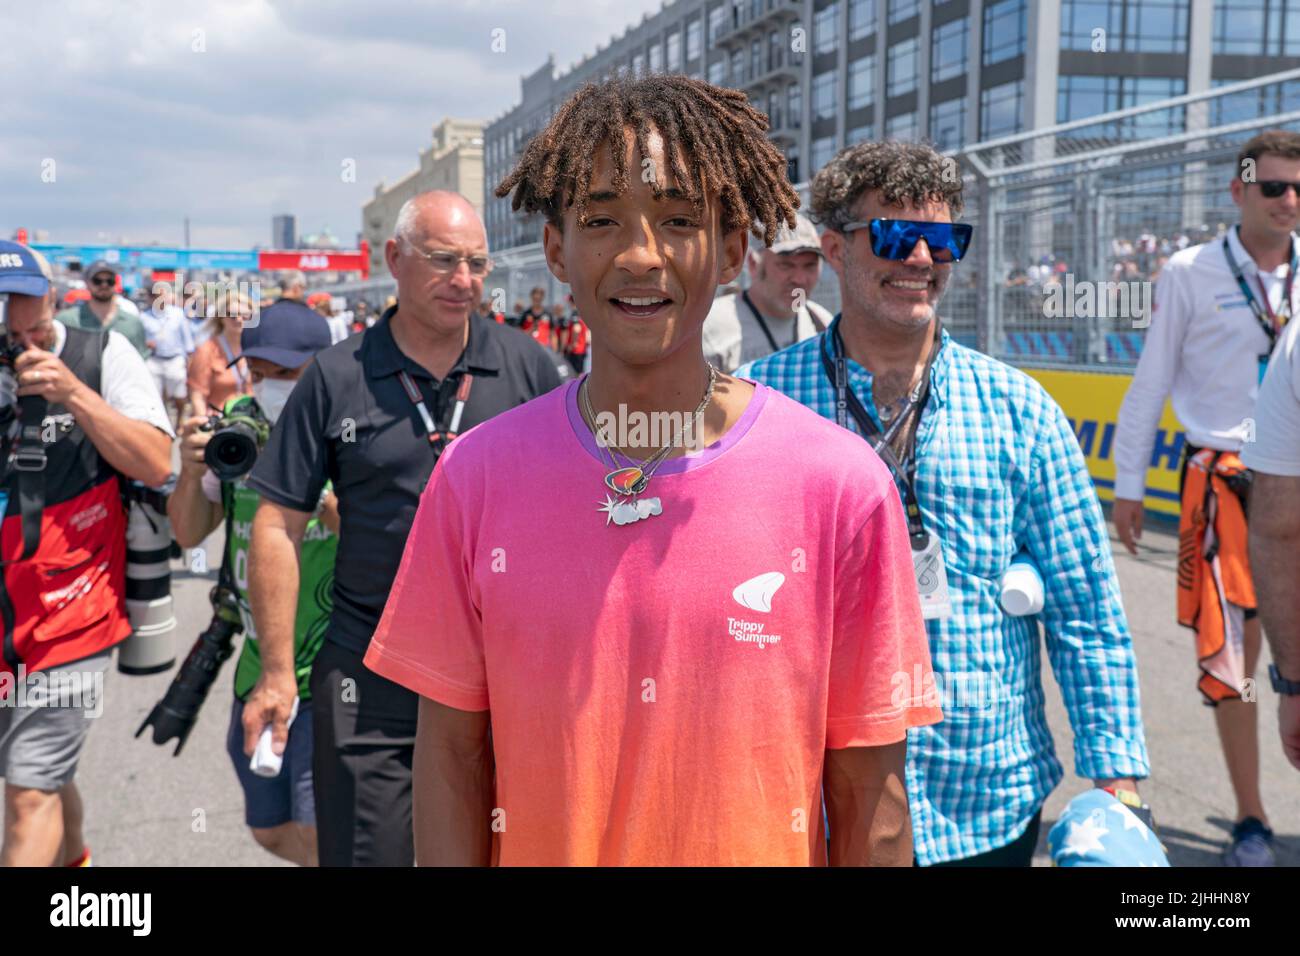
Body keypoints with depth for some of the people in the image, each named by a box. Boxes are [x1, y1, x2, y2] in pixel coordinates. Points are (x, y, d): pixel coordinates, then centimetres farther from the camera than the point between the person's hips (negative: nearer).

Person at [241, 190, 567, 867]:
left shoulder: (529, 367, 1)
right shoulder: (335, 378, -2)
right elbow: (278, 526, -1)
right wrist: (277, 672, -4)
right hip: (368, 679, -1)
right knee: (363, 851, 9)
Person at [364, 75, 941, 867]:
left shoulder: (843, 485, -14)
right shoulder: (477, 475, -9)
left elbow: (869, 795, -9)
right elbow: (452, 750, -4)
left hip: (766, 845, -1)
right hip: (535, 846, 2)